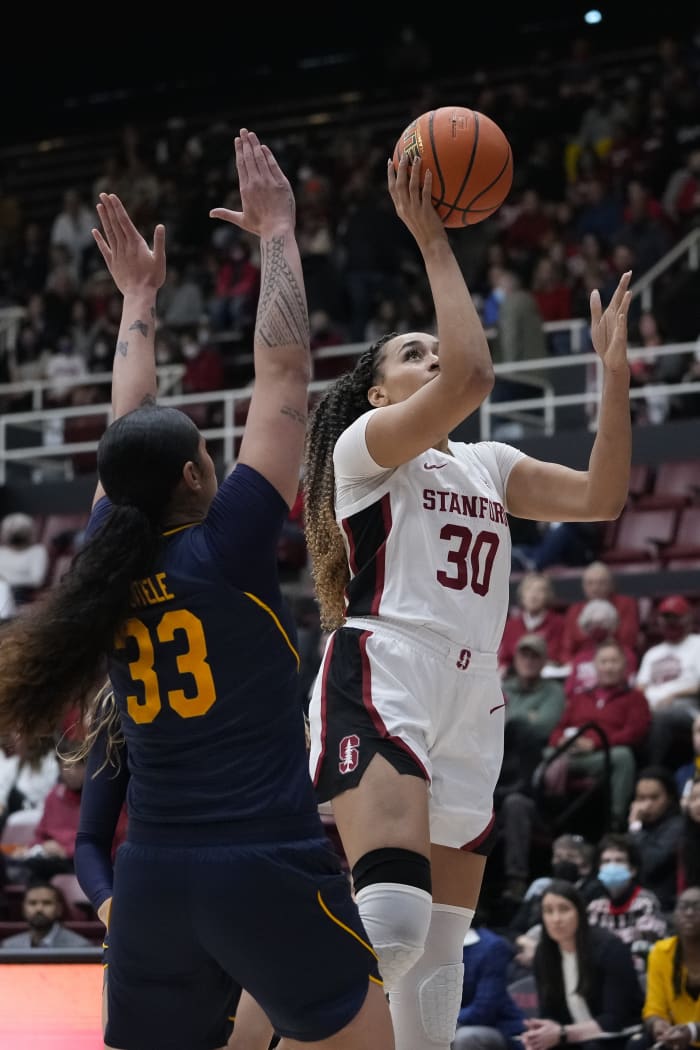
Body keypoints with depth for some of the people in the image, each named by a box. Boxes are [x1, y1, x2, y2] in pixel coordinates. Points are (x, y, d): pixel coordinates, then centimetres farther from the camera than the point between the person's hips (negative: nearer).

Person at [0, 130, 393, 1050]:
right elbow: (285, 373, -3)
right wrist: (279, 233, 5)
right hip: (270, 870, -6)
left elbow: (129, 436, 24)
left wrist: (140, 299, 34)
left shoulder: (106, 558, 6)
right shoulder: (226, 548, -7)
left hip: (153, 880, 6)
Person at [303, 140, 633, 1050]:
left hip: (471, 706, 8)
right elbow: (472, 375, -18)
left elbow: (601, 498, 8)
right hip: (380, 684, -8)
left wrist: (616, 370, 5)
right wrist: (432, 241, -13)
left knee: (440, 943, 7)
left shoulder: (489, 465, 22)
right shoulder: (367, 446, 0)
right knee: (391, 915, -29)